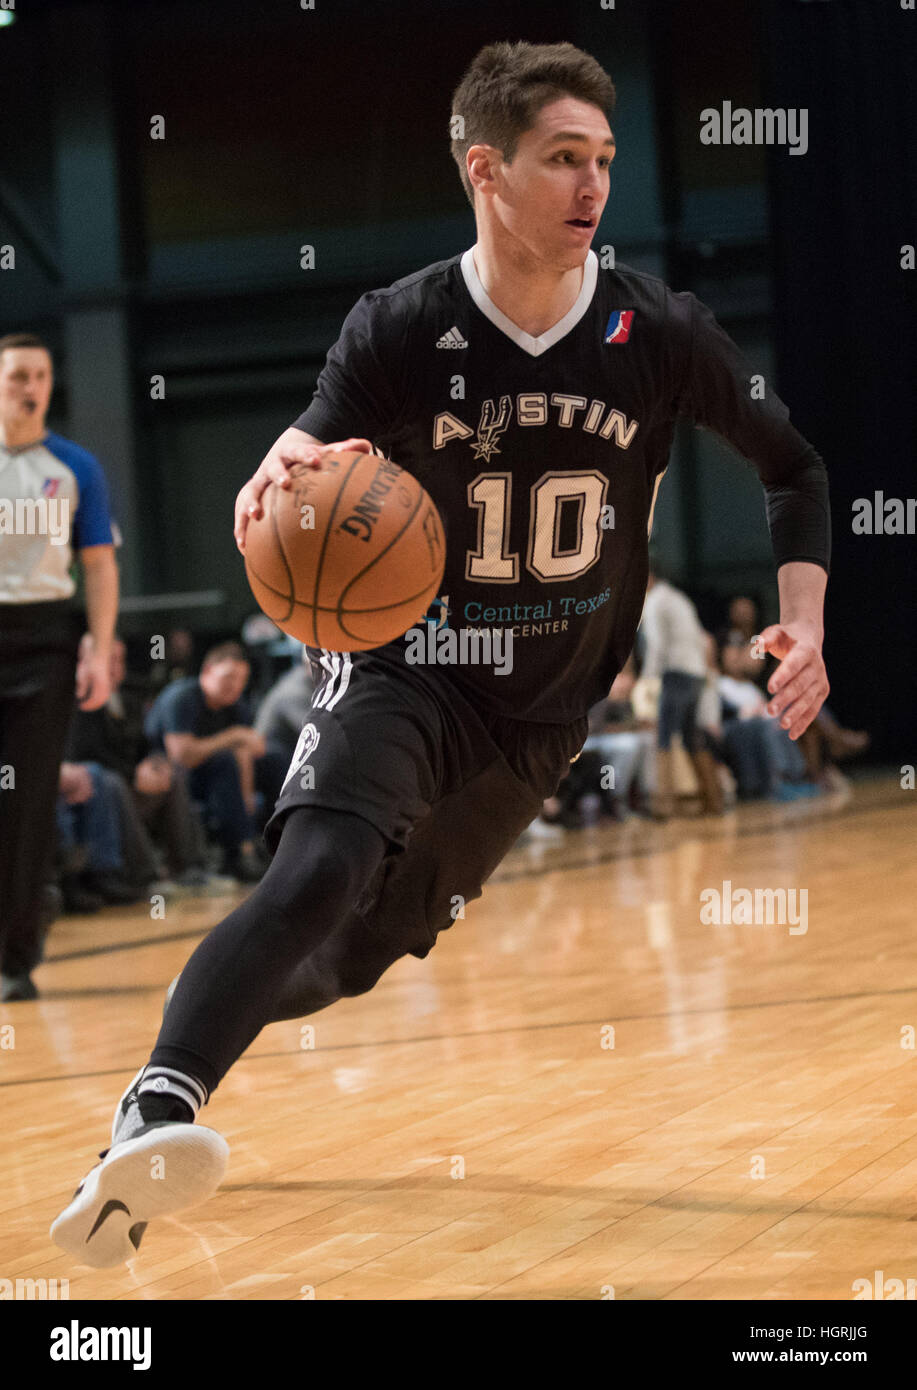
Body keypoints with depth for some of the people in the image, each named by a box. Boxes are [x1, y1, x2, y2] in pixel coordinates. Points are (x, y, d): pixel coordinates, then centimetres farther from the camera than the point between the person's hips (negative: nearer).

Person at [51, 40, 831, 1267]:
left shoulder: (661, 335, -9)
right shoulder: (401, 330, -14)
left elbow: (793, 466, 5)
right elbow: (311, 470, -7)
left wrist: (803, 624, -8)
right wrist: (284, 482, -32)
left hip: (551, 708, 3)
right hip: (402, 668, -3)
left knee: (359, 955, 6)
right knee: (323, 870, -31)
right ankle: (150, 1115, -40)